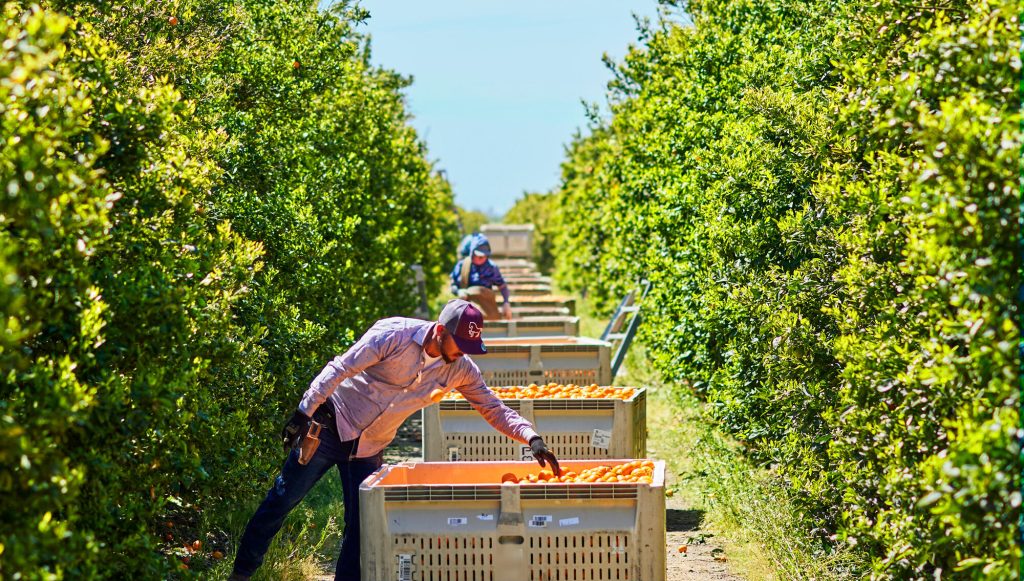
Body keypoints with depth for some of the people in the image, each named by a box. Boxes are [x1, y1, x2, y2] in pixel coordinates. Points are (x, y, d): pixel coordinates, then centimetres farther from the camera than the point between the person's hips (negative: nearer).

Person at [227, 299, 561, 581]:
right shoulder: (394, 335, -22)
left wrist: (532, 438, -19)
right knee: (283, 499, 2)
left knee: (362, 526, 2)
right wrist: (304, 413, -25)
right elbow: (339, 369, -21)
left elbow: (495, 410, -2)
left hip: (370, 449, 5)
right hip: (332, 426, -5)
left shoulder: (461, 370, -6)